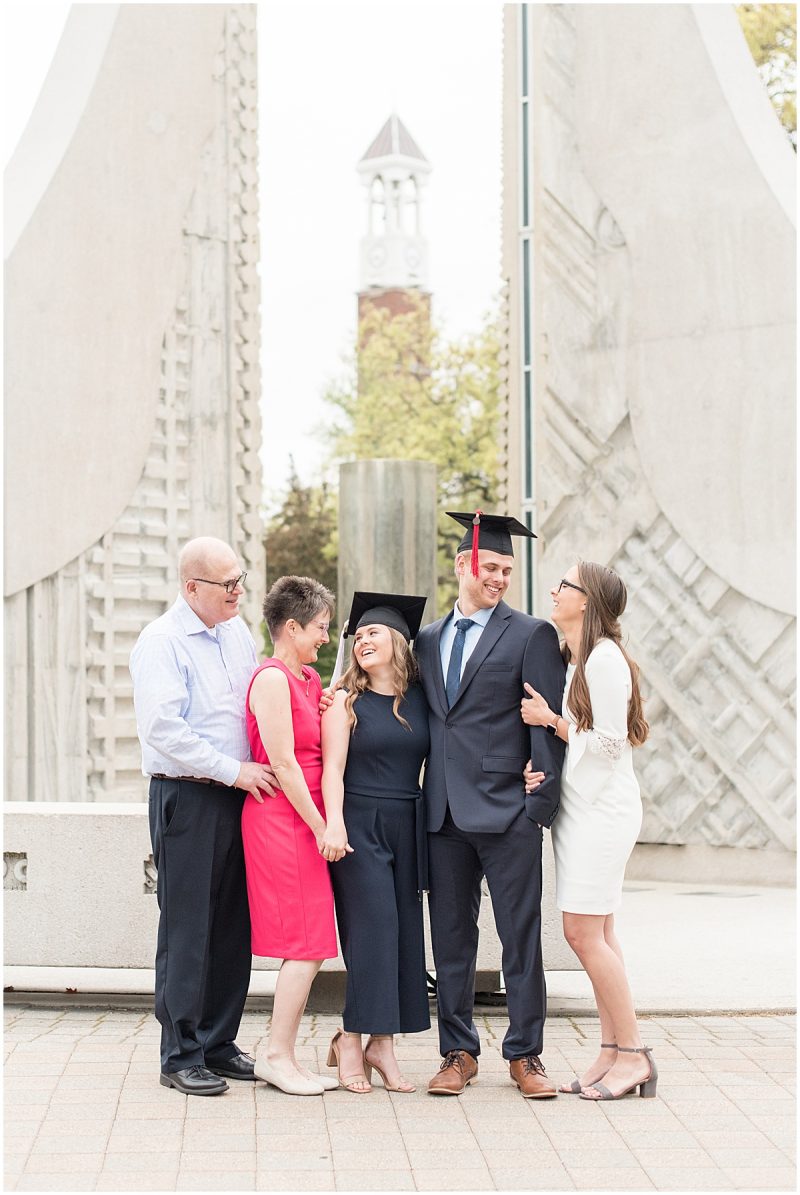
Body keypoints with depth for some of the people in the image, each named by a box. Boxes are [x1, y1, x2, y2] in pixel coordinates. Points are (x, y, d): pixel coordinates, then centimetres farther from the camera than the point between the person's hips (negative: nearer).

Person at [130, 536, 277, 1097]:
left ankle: (219, 1043, 21)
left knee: (234, 925, 10)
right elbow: (163, 730, -18)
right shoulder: (161, 642, -10)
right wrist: (234, 771, -16)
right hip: (187, 799, -7)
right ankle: (181, 1055, 6)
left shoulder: (238, 632, 12)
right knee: (188, 929, -2)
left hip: (240, 795, 7)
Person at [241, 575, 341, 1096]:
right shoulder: (272, 678, -12)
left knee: (308, 944, 9)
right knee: (308, 942, -7)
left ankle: (283, 1054, 15)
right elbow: (283, 762, -16)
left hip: (307, 819, 9)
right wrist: (321, 827, -14)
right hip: (281, 817, -9)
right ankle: (276, 1054, 2)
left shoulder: (310, 679, 16)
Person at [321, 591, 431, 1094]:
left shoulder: (422, 698, 10)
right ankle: (353, 1041, -1)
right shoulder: (346, 700, 1)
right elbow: (333, 769, -6)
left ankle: (381, 1042, 10)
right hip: (359, 825, -4)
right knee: (373, 929, -11)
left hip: (408, 827, 4)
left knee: (405, 933, 2)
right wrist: (334, 824, -19)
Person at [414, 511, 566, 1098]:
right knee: (451, 939, 9)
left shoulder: (531, 635, -1)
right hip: (444, 810, 4)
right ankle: (459, 1053, 18)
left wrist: (544, 801, -11)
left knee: (521, 938, 1)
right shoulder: (428, 639, 14)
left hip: (508, 809, -4)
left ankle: (526, 1055, 11)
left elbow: (549, 721, -5)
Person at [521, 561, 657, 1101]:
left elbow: (608, 741, -16)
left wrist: (550, 720, -9)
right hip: (579, 807, 10)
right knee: (596, 934, 8)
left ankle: (633, 1053, -2)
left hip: (603, 809, -10)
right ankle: (613, 1052, 12)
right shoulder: (573, 660, 15)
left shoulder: (605, 657, -14)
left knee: (584, 932, -9)